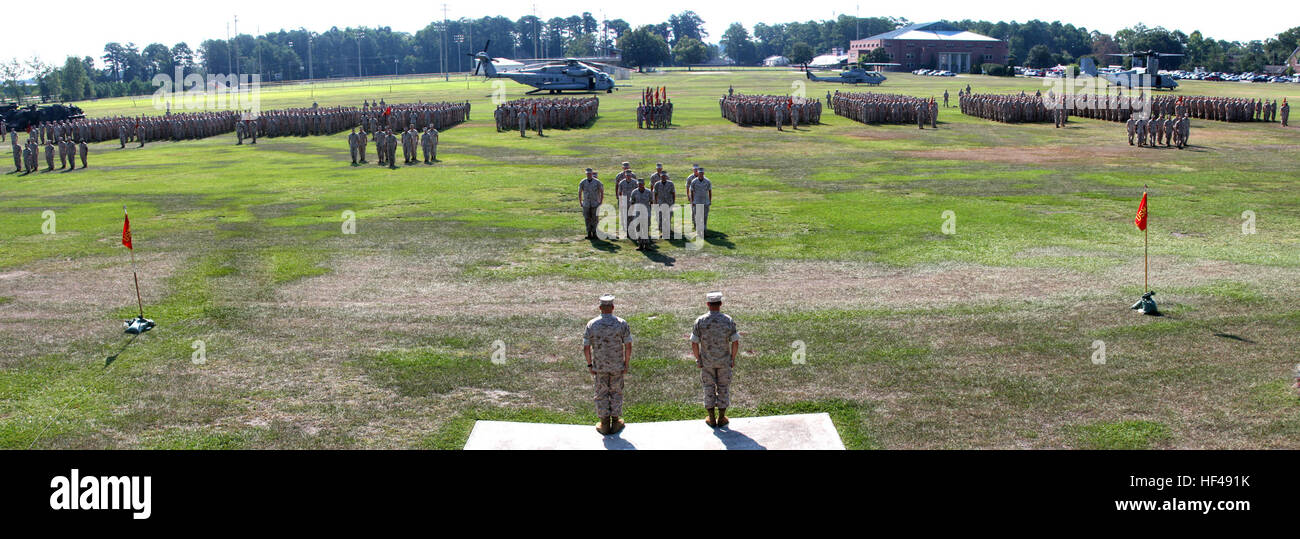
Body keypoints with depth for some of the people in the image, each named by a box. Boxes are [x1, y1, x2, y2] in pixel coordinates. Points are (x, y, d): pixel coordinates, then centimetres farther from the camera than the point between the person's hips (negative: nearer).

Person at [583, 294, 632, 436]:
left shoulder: (591, 324, -9)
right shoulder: (622, 324, -11)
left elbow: (586, 347, -8)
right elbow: (628, 346, -10)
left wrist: (589, 365, 2)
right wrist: (626, 364, 0)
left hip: (599, 366, 0)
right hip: (617, 366, 0)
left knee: (601, 394, 12)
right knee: (616, 393, 15)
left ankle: (604, 424, 18)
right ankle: (615, 423, 21)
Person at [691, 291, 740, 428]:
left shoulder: (700, 321, -12)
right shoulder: (728, 321, -12)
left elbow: (694, 344, -10)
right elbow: (735, 342, -11)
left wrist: (698, 360, 4)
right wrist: (733, 359, 3)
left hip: (706, 362, 0)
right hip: (724, 361, 0)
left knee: (709, 389, 12)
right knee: (723, 388, 12)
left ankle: (711, 419, 18)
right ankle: (721, 419, 18)